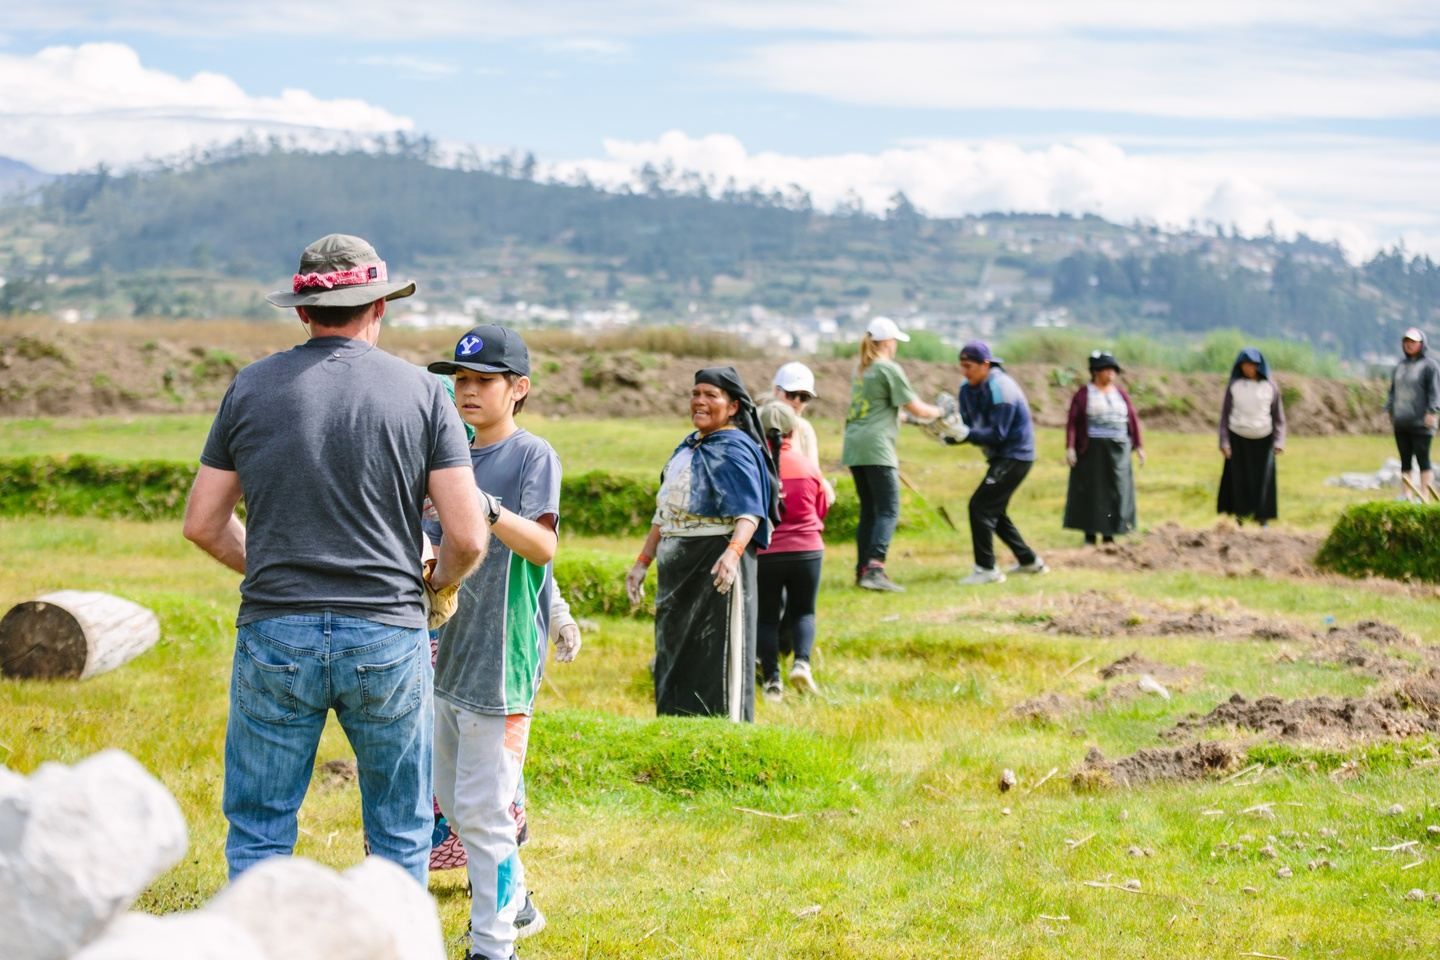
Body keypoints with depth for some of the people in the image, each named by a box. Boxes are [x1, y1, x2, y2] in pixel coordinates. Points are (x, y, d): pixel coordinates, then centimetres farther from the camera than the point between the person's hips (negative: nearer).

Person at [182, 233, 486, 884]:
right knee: (400, 835, 11)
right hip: (388, 638, 0)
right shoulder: (420, 392, 0)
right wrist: (440, 585, 17)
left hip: (275, 635, 1)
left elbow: (203, 524, 8)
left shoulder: (251, 387, 4)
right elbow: (468, 537, -4)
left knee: (258, 834, 8)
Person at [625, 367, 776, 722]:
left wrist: (733, 552, -39)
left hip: (715, 565, -9)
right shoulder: (687, 448, 16)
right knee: (674, 652, 12)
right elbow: (664, 511, 21)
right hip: (678, 567, 9)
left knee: (715, 652, -7)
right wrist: (643, 562, 19)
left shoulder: (735, 450, -10)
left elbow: (750, 513, -22)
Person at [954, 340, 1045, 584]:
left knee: (980, 506, -16)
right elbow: (967, 424, 0)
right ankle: (1028, 560, 28)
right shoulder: (968, 388, 5)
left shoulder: (1001, 390, -22)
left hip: (1015, 456, -10)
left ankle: (986, 569, -12)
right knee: (993, 511, 17)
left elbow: (996, 434, -25)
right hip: (1001, 457, 10)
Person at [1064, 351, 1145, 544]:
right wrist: (1070, 447, -15)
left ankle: (1109, 534, 10)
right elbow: (1072, 422, -5)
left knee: (1115, 491, 3)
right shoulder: (1083, 394, -2)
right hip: (1092, 450, -4)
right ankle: (1090, 534, 5)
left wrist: (1138, 446, 7)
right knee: (1091, 492, -1)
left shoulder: (1120, 393, 10)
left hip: (1118, 450, 4)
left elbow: (1133, 419, 11)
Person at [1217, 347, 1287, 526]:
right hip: (1238, 440, 0)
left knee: (1262, 481, -1)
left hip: (1262, 441, 0)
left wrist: (1279, 442, -8)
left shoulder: (1270, 387, -2)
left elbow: (1278, 416, 2)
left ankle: (1263, 518, 5)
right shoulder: (1234, 386, -2)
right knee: (1239, 480, -1)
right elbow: (1225, 414, 1)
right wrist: (1224, 442, -6)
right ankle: (1239, 518, 5)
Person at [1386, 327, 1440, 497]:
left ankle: (1425, 495, -6)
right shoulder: (1400, 366, 18)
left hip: (1420, 423, -7)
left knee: (1422, 459, -7)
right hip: (1401, 422, 7)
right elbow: (1393, 390, 23)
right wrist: (1390, 410, 15)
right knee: (1405, 460, 9)